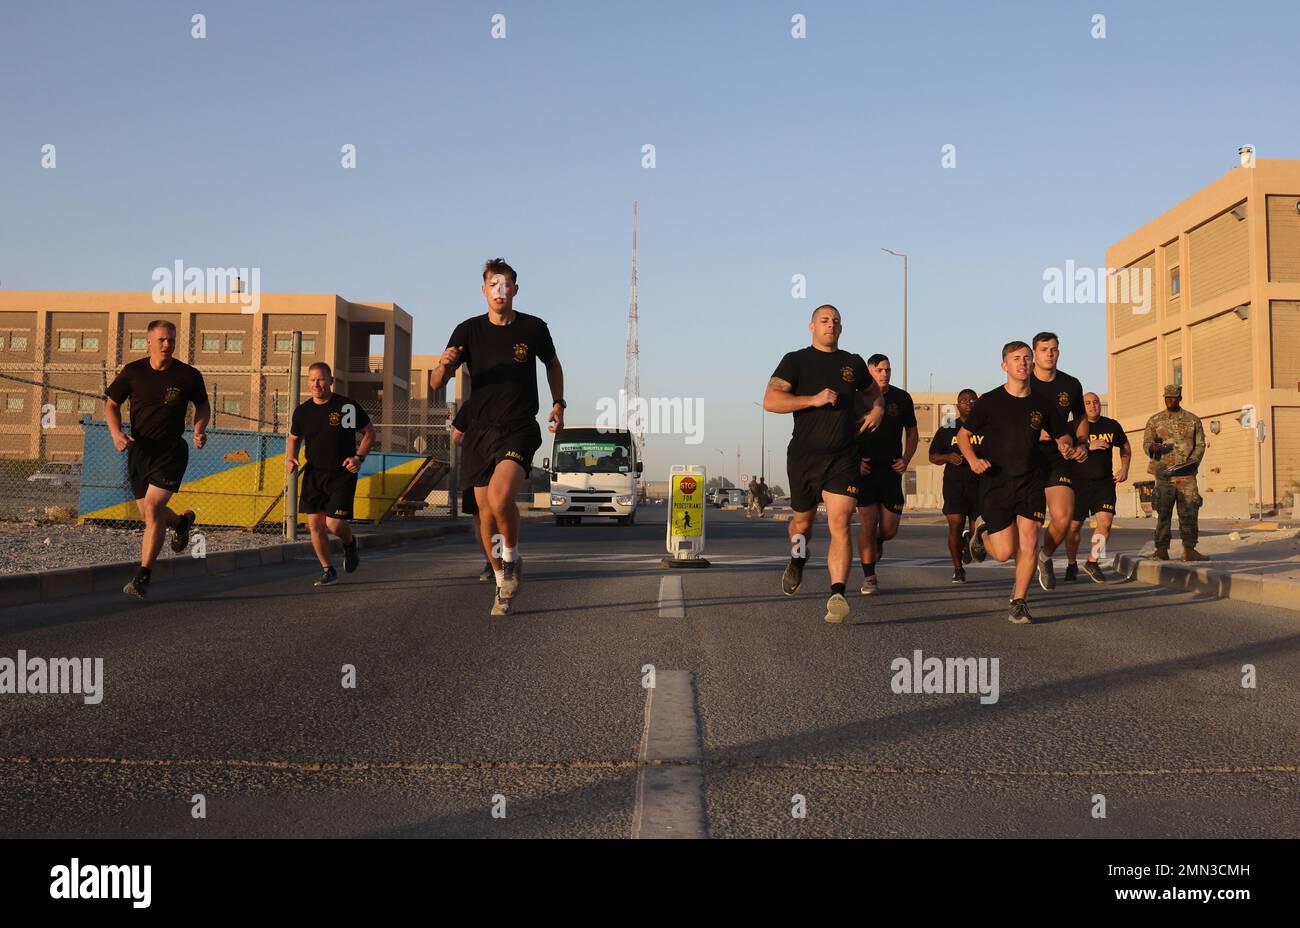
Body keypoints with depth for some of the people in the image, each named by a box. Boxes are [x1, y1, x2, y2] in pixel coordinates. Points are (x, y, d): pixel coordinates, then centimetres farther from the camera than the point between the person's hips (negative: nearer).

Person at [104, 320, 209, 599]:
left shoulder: (189, 375, -5)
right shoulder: (132, 372, -2)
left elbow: (202, 405, 12)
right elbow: (111, 404, 9)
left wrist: (200, 429, -6)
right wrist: (116, 433, -8)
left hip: (171, 451, -3)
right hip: (138, 450, 3)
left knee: (153, 509, -16)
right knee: (148, 514, 12)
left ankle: (143, 576, -8)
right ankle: (182, 522, 48)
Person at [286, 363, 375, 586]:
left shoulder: (347, 406, -6)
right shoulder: (302, 411, 4)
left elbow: (369, 433, 2)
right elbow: (293, 438, 19)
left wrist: (359, 457, -12)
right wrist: (290, 458, -1)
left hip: (342, 474, -4)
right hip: (313, 474, 4)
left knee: (334, 524, -13)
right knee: (314, 524, 1)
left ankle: (350, 543, 23)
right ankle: (328, 571, 17)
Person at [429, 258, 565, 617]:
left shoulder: (533, 328, 2)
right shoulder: (469, 330, 2)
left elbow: (552, 363, 22)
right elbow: (435, 384, 0)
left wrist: (558, 403, 11)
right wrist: (444, 365, -22)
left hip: (519, 429, -2)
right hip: (479, 430, 3)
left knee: (500, 496, -27)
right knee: (486, 513, 6)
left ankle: (512, 557, 0)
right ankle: (502, 583, 25)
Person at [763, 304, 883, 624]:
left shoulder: (854, 363, 13)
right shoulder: (796, 361, 1)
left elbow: (873, 391, 33)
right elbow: (770, 400, -12)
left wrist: (878, 409, 11)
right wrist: (813, 399, -20)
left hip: (843, 458, 1)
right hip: (804, 455, -1)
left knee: (839, 524, -15)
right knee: (803, 520, 16)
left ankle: (837, 595, -22)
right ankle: (797, 562, 48)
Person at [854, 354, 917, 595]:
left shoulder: (902, 398, 7)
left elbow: (912, 434, 15)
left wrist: (906, 459, -1)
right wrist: (855, 461, -9)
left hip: (891, 470, 3)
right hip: (865, 470, -2)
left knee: (889, 530, 3)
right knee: (868, 525, -8)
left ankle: (877, 542, 40)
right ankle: (869, 577, 5)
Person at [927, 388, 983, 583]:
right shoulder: (947, 429, 8)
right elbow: (933, 456, 10)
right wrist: (949, 457, -10)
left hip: (981, 484, 1)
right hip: (954, 483, -1)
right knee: (955, 527, -10)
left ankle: (968, 540, 41)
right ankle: (958, 568, 8)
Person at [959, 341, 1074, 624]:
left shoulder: (1043, 404, 4)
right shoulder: (989, 401, -3)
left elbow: (1063, 435, 18)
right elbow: (963, 434, 4)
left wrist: (1066, 446, -7)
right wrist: (973, 460, -15)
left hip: (1031, 482, 2)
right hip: (995, 483, -2)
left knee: (1028, 543, -11)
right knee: (1004, 553, -4)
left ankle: (1018, 602, 5)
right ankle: (982, 530, 31)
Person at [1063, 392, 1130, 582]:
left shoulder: (1112, 426, 7)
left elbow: (1125, 447, 23)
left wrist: (1124, 468, 9)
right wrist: (1088, 446, -25)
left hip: (1104, 482, 2)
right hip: (1078, 482, -2)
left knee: (1105, 522, -13)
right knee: (1074, 526, 3)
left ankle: (1092, 562, 5)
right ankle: (1072, 565, 24)